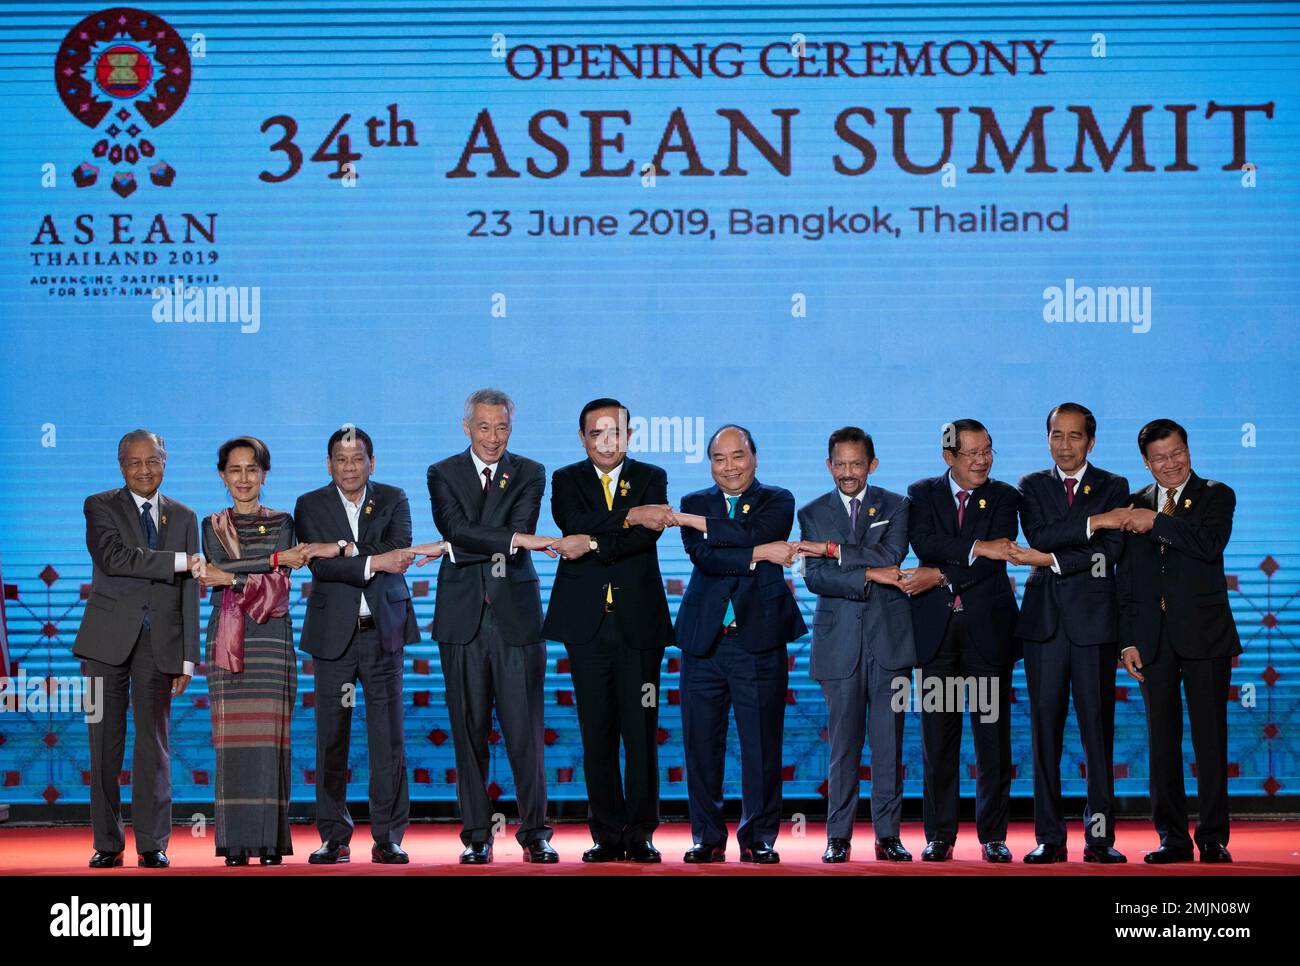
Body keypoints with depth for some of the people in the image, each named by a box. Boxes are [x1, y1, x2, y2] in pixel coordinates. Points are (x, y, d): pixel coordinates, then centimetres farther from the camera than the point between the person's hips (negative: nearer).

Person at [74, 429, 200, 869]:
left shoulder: (184, 518, 12)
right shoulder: (100, 507, 4)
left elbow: (190, 593, 9)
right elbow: (113, 558, -15)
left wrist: (188, 658, 2)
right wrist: (178, 561, -14)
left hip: (160, 642, 2)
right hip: (109, 638, -1)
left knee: (154, 743, 2)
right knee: (105, 742, 1)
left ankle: (153, 844, 7)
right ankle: (107, 844, 8)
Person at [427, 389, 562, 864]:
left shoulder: (529, 474, 9)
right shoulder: (443, 474, 7)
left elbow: (522, 526, -8)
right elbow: (456, 530, -9)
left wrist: (468, 547, -14)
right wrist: (515, 541, -18)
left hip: (516, 616, 0)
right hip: (463, 619, 0)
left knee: (525, 729, -3)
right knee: (469, 730, 3)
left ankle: (535, 832, 3)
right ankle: (476, 835, 9)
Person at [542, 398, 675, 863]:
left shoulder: (651, 477, 8)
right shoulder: (566, 480, 9)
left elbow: (650, 533, -10)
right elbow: (573, 525, -12)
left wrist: (593, 544, -17)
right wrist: (630, 516, -20)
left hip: (638, 620, -1)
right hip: (588, 622, 1)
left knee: (641, 731, -2)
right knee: (597, 733, 2)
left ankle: (641, 834, 5)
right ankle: (606, 834, 8)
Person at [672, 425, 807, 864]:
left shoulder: (777, 501, 7)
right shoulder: (693, 504, 11)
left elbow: (755, 532, -14)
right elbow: (703, 556, -7)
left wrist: (700, 524, -11)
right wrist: (761, 554, -13)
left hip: (759, 640, -2)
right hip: (704, 642, 2)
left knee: (762, 745, 0)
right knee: (701, 744, 2)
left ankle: (759, 837, 9)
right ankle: (708, 837, 11)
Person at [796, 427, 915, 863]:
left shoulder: (895, 507, 9)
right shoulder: (813, 513, 9)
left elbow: (890, 557, -9)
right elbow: (814, 577, -4)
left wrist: (833, 550, -12)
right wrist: (869, 575, -14)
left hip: (889, 636, 0)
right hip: (839, 641, 0)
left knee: (889, 741, 1)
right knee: (843, 742, 0)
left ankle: (888, 835, 6)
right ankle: (838, 836, 4)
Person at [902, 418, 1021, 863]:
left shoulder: (1003, 496, 6)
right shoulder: (922, 493, 9)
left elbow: (996, 560, -7)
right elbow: (923, 543, -10)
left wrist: (940, 576, -12)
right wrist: (976, 547, -18)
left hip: (988, 627, 0)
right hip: (936, 628, 1)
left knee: (993, 739, 0)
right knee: (938, 739, 3)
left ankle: (993, 836, 8)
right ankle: (939, 836, 9)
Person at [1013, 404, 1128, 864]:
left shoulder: (1114, 487, 9)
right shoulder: (1031, 486, 13)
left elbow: (1111, 550, -5)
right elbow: (1039, 536, -6)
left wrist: (1052, 560, -10)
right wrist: (1092, 523, -13)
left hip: (1094, 618, -1)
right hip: (1044, 618, 1)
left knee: (1098, 726, -3)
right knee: (1045, 726, 0)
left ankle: (1100, 835, 1)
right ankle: (1049, 837, 3)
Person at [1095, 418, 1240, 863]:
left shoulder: (1216, 496, 4)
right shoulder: (1135, 506, 13)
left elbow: (1210, 545, -17)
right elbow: (1126, 581, 11)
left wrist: (1157, 522, -16)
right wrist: (1127, 641, 3)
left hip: (1204, 634, -3)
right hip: (1153, 639, 3)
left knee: (1210, 738, -1)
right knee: (1162, 740, 3)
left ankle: (1213, 837, 4)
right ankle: (1173, 838, 9)